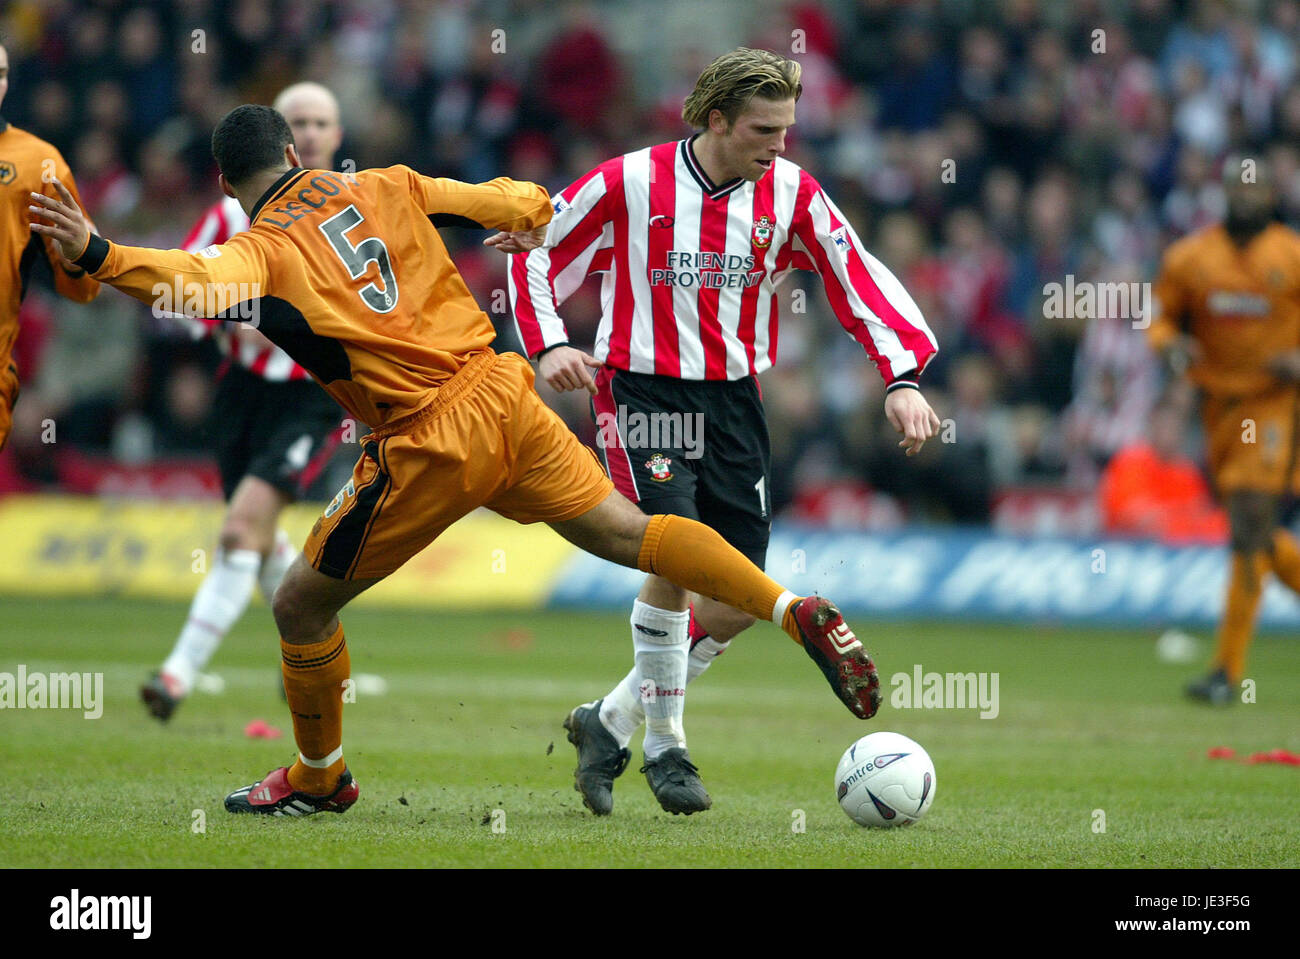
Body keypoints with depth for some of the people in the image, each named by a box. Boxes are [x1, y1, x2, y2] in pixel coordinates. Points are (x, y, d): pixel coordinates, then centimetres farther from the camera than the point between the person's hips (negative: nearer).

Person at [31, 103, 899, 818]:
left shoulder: (262, 250, -4)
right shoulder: (386, 188, 11)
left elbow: (204, 285, -28)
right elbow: (522, 205, 16)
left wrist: (98, 254, -33)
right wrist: (530, 220, 39)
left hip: (429, 449, -5)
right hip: (499, 395, 5)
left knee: (301, 606, 12)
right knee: (626, 532, 13)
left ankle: (320, 778, 27)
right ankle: (795, 612, 1)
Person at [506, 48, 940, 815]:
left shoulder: (790, 194, -2)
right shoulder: (630, 184, -10)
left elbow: (860, 279, -2)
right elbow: (537, 253, 2)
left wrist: (903, 379, -15)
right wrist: (548, 346, -12)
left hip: (733, 401, 5)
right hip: (642, 392, -5)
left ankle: (612, 722, 20)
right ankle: (665, 748, -5)